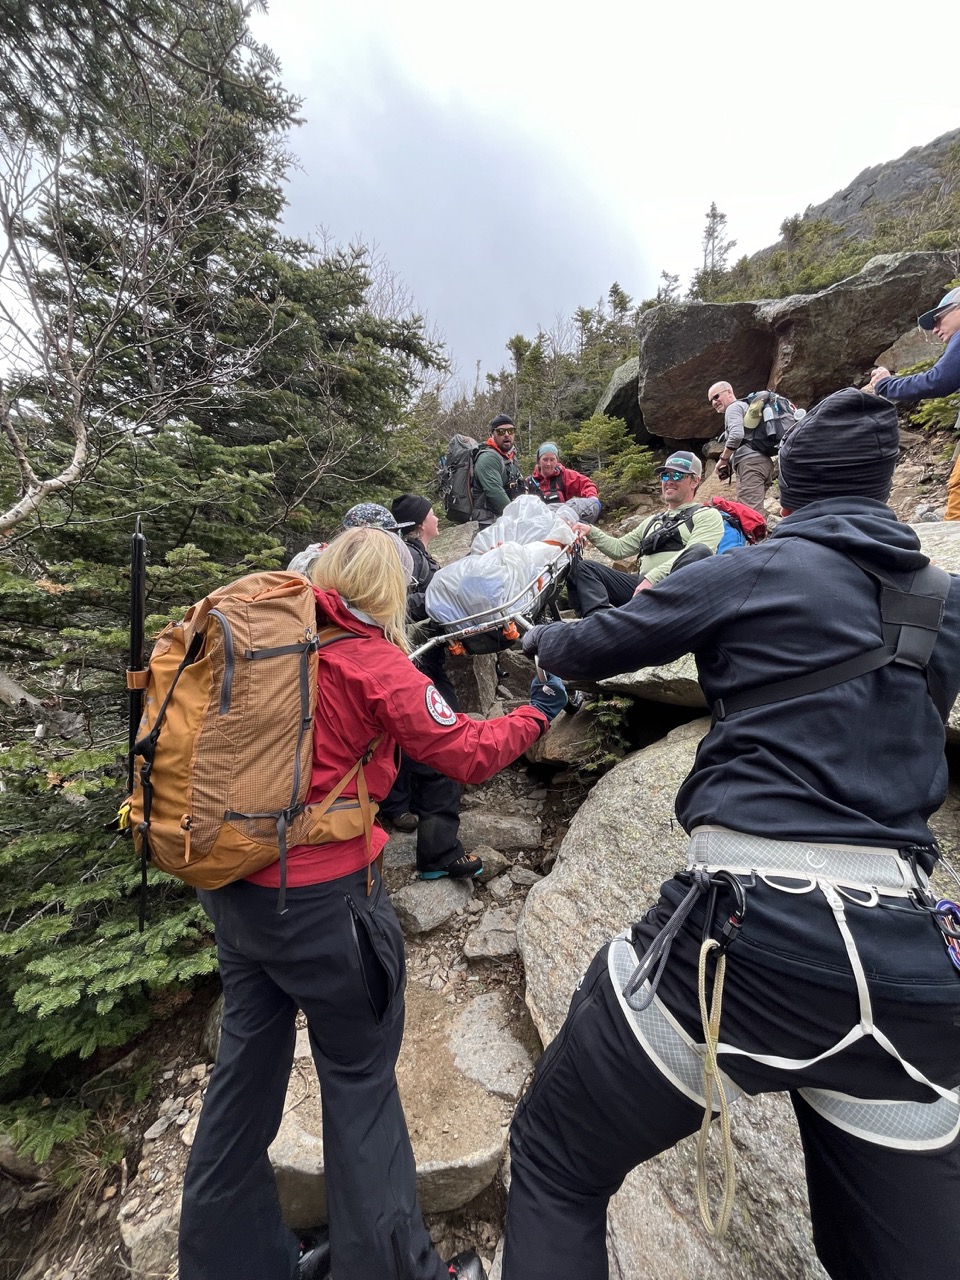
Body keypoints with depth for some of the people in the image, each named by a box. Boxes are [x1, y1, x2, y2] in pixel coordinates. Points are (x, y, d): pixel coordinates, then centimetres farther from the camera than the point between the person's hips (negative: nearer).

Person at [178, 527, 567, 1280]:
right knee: (360, 1078, 13)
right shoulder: (374, 663, -14)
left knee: (248, 1063, 23)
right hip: (322, 898, -7)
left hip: (233, 886, 7)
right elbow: (470, 755, -12)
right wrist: (536, 714, 4)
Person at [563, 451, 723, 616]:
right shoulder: (653, 520, 30)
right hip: (642, 585, 6)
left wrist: (652, 578, -22)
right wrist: (591, 531, 12)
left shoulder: (707, 515, 10)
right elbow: (619, 548, 28)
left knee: (699, 551, -35)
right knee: (585, 567, -5)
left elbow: (695, 554, -9)